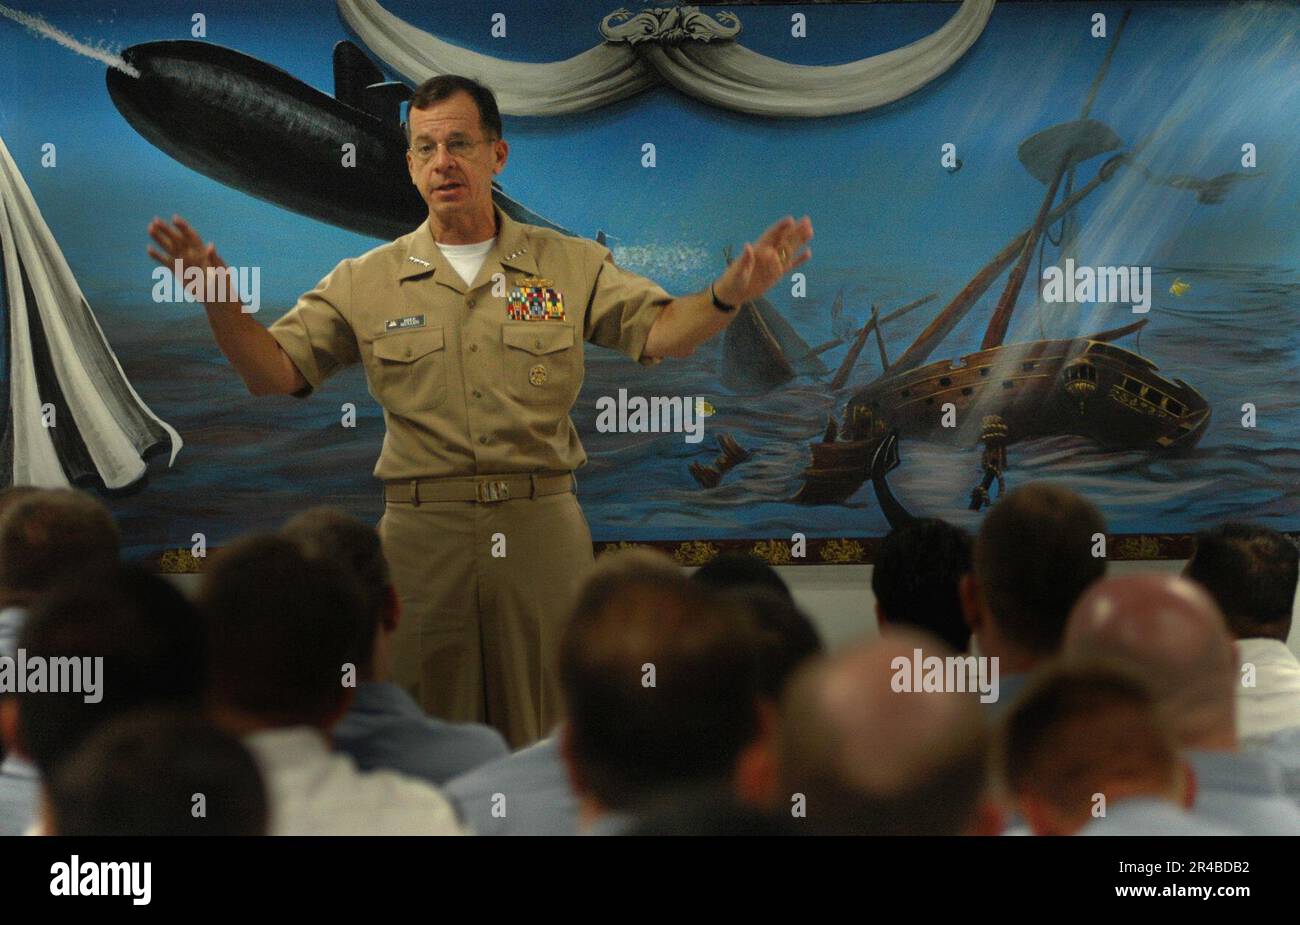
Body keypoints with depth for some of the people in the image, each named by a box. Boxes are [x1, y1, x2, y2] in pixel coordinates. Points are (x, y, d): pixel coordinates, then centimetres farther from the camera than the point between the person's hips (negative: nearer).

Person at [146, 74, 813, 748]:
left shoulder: (569, 265, 8)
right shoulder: (366, 282, 8)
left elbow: (659, 332, -3)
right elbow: (275, 372, 4)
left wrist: (729, 294, -23)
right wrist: (220, 303, -15)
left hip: (542, 534, 0)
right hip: (421, 534, 0)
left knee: (545, 742, 6)